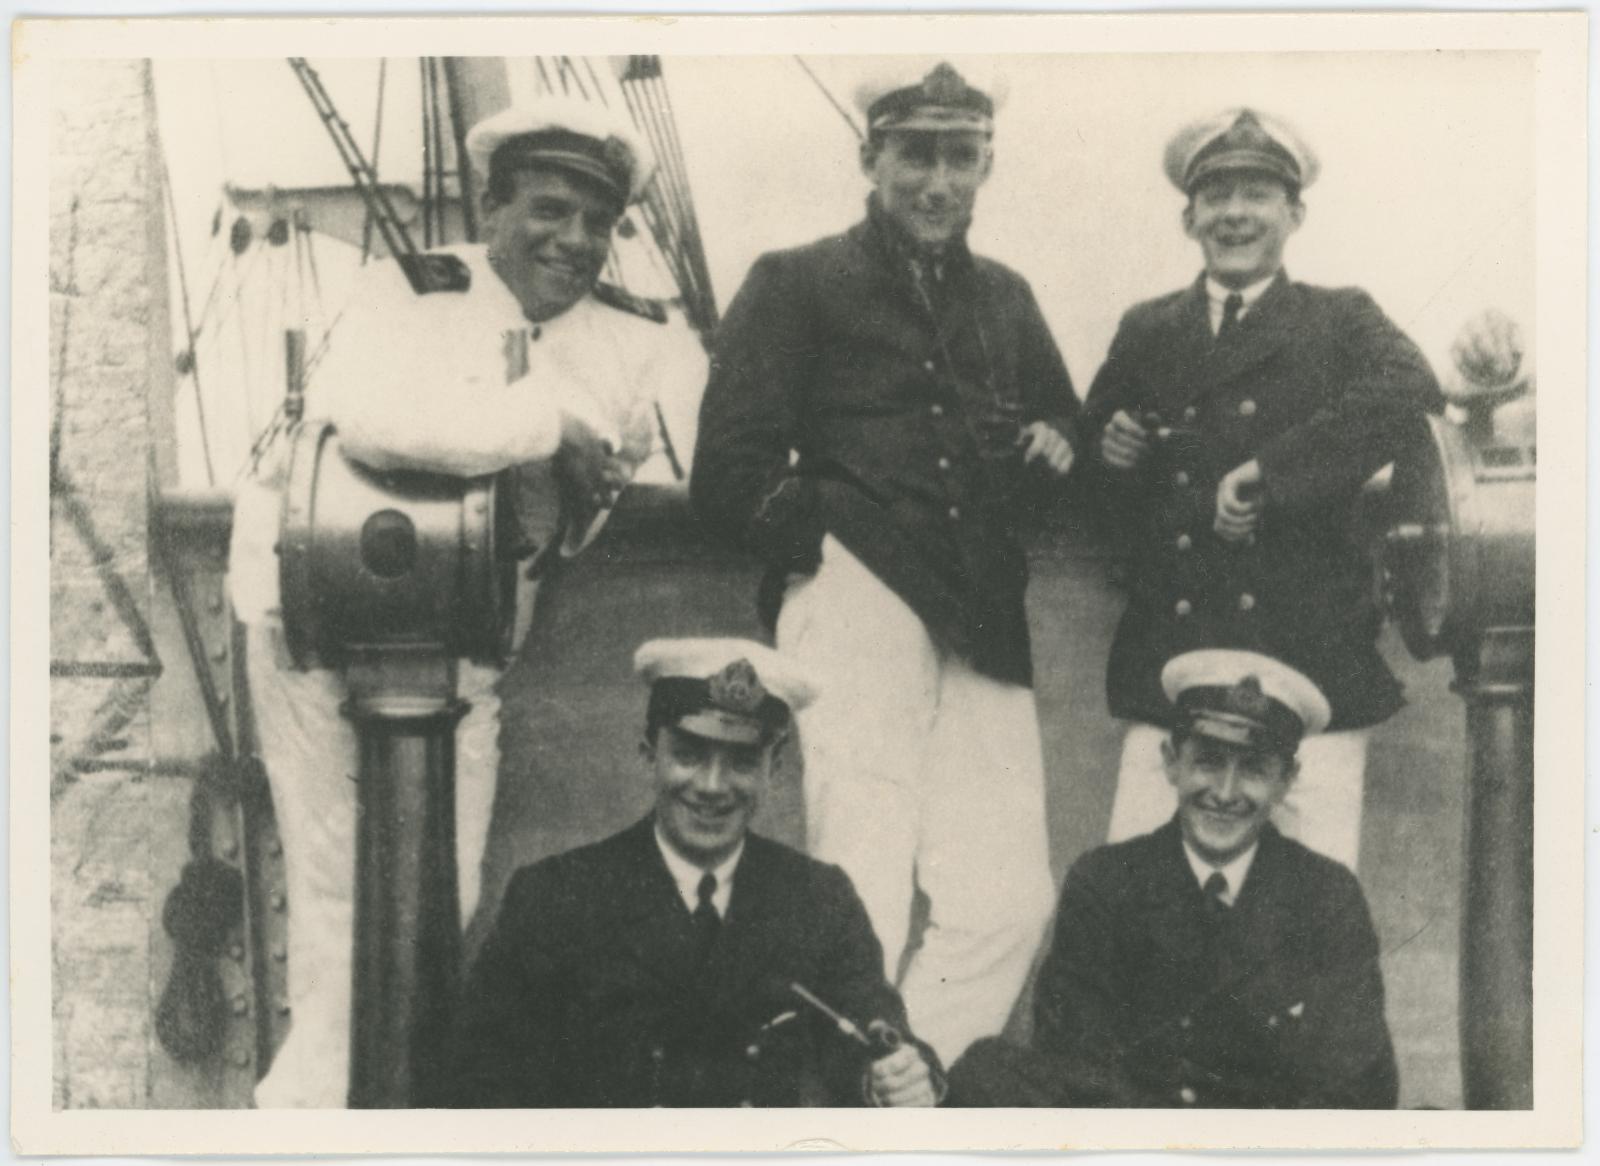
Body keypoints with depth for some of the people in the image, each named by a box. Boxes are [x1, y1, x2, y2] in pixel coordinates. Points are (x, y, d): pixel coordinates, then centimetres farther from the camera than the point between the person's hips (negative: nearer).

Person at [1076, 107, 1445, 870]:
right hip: (1170, 658, 2)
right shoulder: (1146, 333, 17)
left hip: (1310, 659, -2)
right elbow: (1094, 490, 20)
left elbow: (1410, 393, -13)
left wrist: (1268, 473, -20)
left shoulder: (1340, 321, 9)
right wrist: (1108, 455, -4)